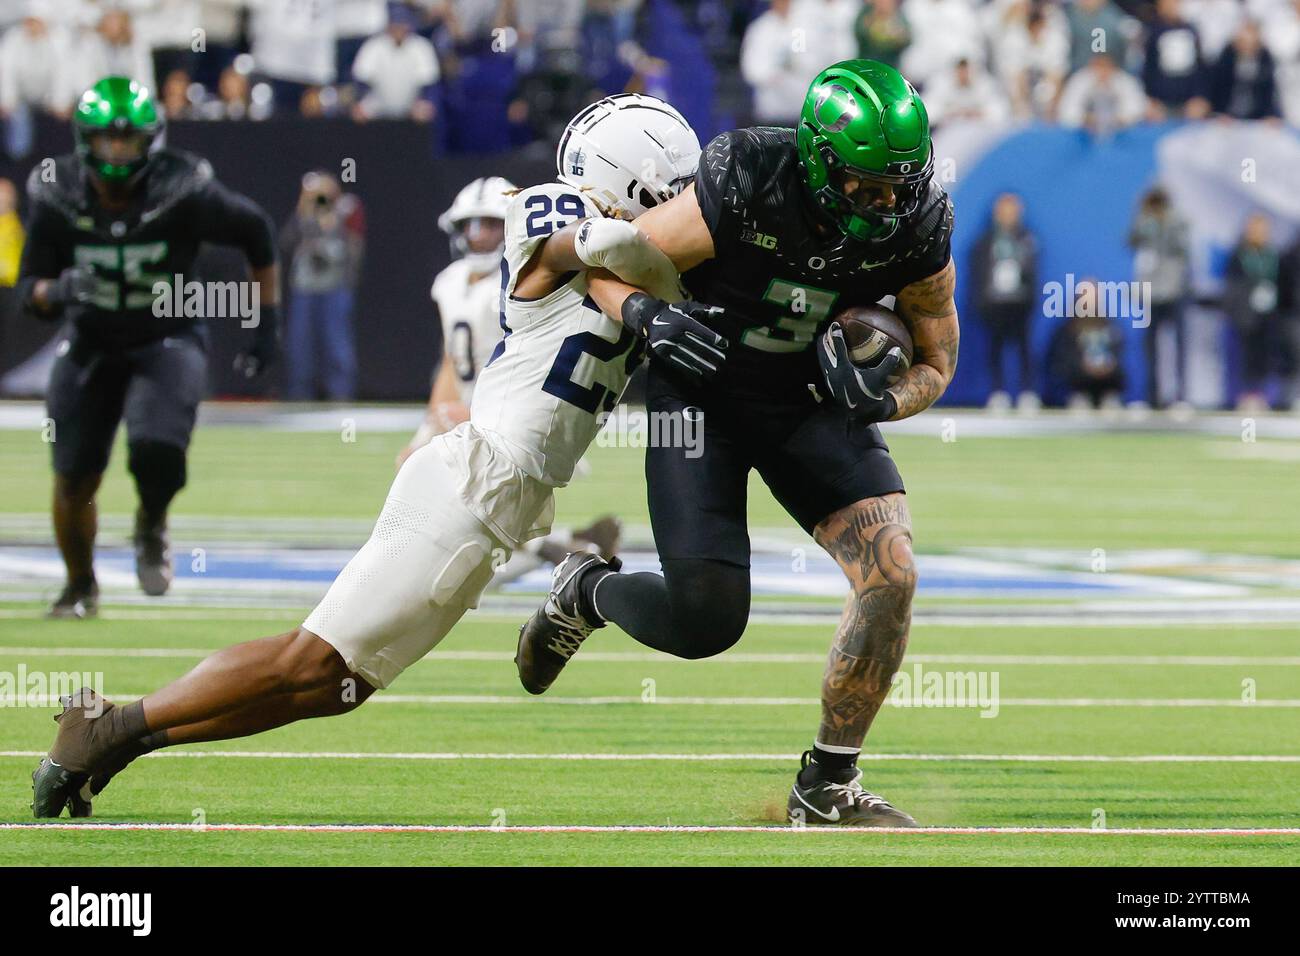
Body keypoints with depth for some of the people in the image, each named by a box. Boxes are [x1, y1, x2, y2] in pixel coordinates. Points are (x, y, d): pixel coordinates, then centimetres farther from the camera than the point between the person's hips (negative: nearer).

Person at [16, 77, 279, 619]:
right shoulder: (58, 200, -14)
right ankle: (80, 585, 29)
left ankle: (152, 527, 8)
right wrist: (55, 292, -32)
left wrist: (266, 320, 0)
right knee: (73, 478, 0)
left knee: (156, 450, -27)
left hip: (168, 339, -2)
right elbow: (30, 293, -7)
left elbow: (255, 232, -3)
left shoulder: (182, 194, -21)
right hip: (90, 345, 2)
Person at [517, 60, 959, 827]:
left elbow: (935, 361, -3)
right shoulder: (744, 193, -29)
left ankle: (827, 788, 1)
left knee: (893, 575, -16)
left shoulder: (918, 223, -18)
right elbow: (609, 265, -15)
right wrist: (648, 313, -37)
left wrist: (883, 401, -25)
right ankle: (586, 593, 25)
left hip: (812, 398, 4)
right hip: (703, 396, -3)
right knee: (708, 621, -12)